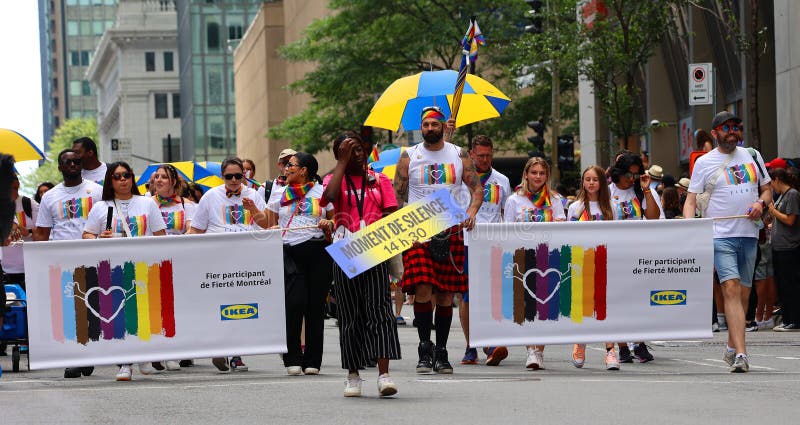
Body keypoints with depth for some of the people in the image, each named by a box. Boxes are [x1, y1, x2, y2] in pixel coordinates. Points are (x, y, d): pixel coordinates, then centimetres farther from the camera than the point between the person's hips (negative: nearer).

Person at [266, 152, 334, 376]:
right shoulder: (279, 193, 15)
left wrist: (328, 224, -6)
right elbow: (270, 224, 18)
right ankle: (292, 360, -6)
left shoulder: (322, 192, 10)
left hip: (318, 251, 0)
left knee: (315, 305, 1)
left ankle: (312, 361, 9)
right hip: (289, 252, 0)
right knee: (295, 302, -14)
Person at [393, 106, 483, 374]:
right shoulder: (409, 156, 6)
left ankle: (441, 352, 9)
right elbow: (397, 195, 6)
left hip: (451, 230, 1)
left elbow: (477, 188, 10)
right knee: (422, 290, -14)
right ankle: (424, 349, -4)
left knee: (446, 295, 2)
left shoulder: (459, 155, 9)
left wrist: (471, 211, -10)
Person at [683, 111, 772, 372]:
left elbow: (767, 189, 21)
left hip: (749, 234, 4)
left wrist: (761, 203, -2)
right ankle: (741, 355, -24)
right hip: (721, 235, -4)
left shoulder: (752, 156, 14)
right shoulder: (704, 163, 3)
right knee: (731, 288, -17)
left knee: (743, 292, 8)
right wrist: (689, 223, -17)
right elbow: (691, 199, 2)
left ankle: (732, 348, 25)